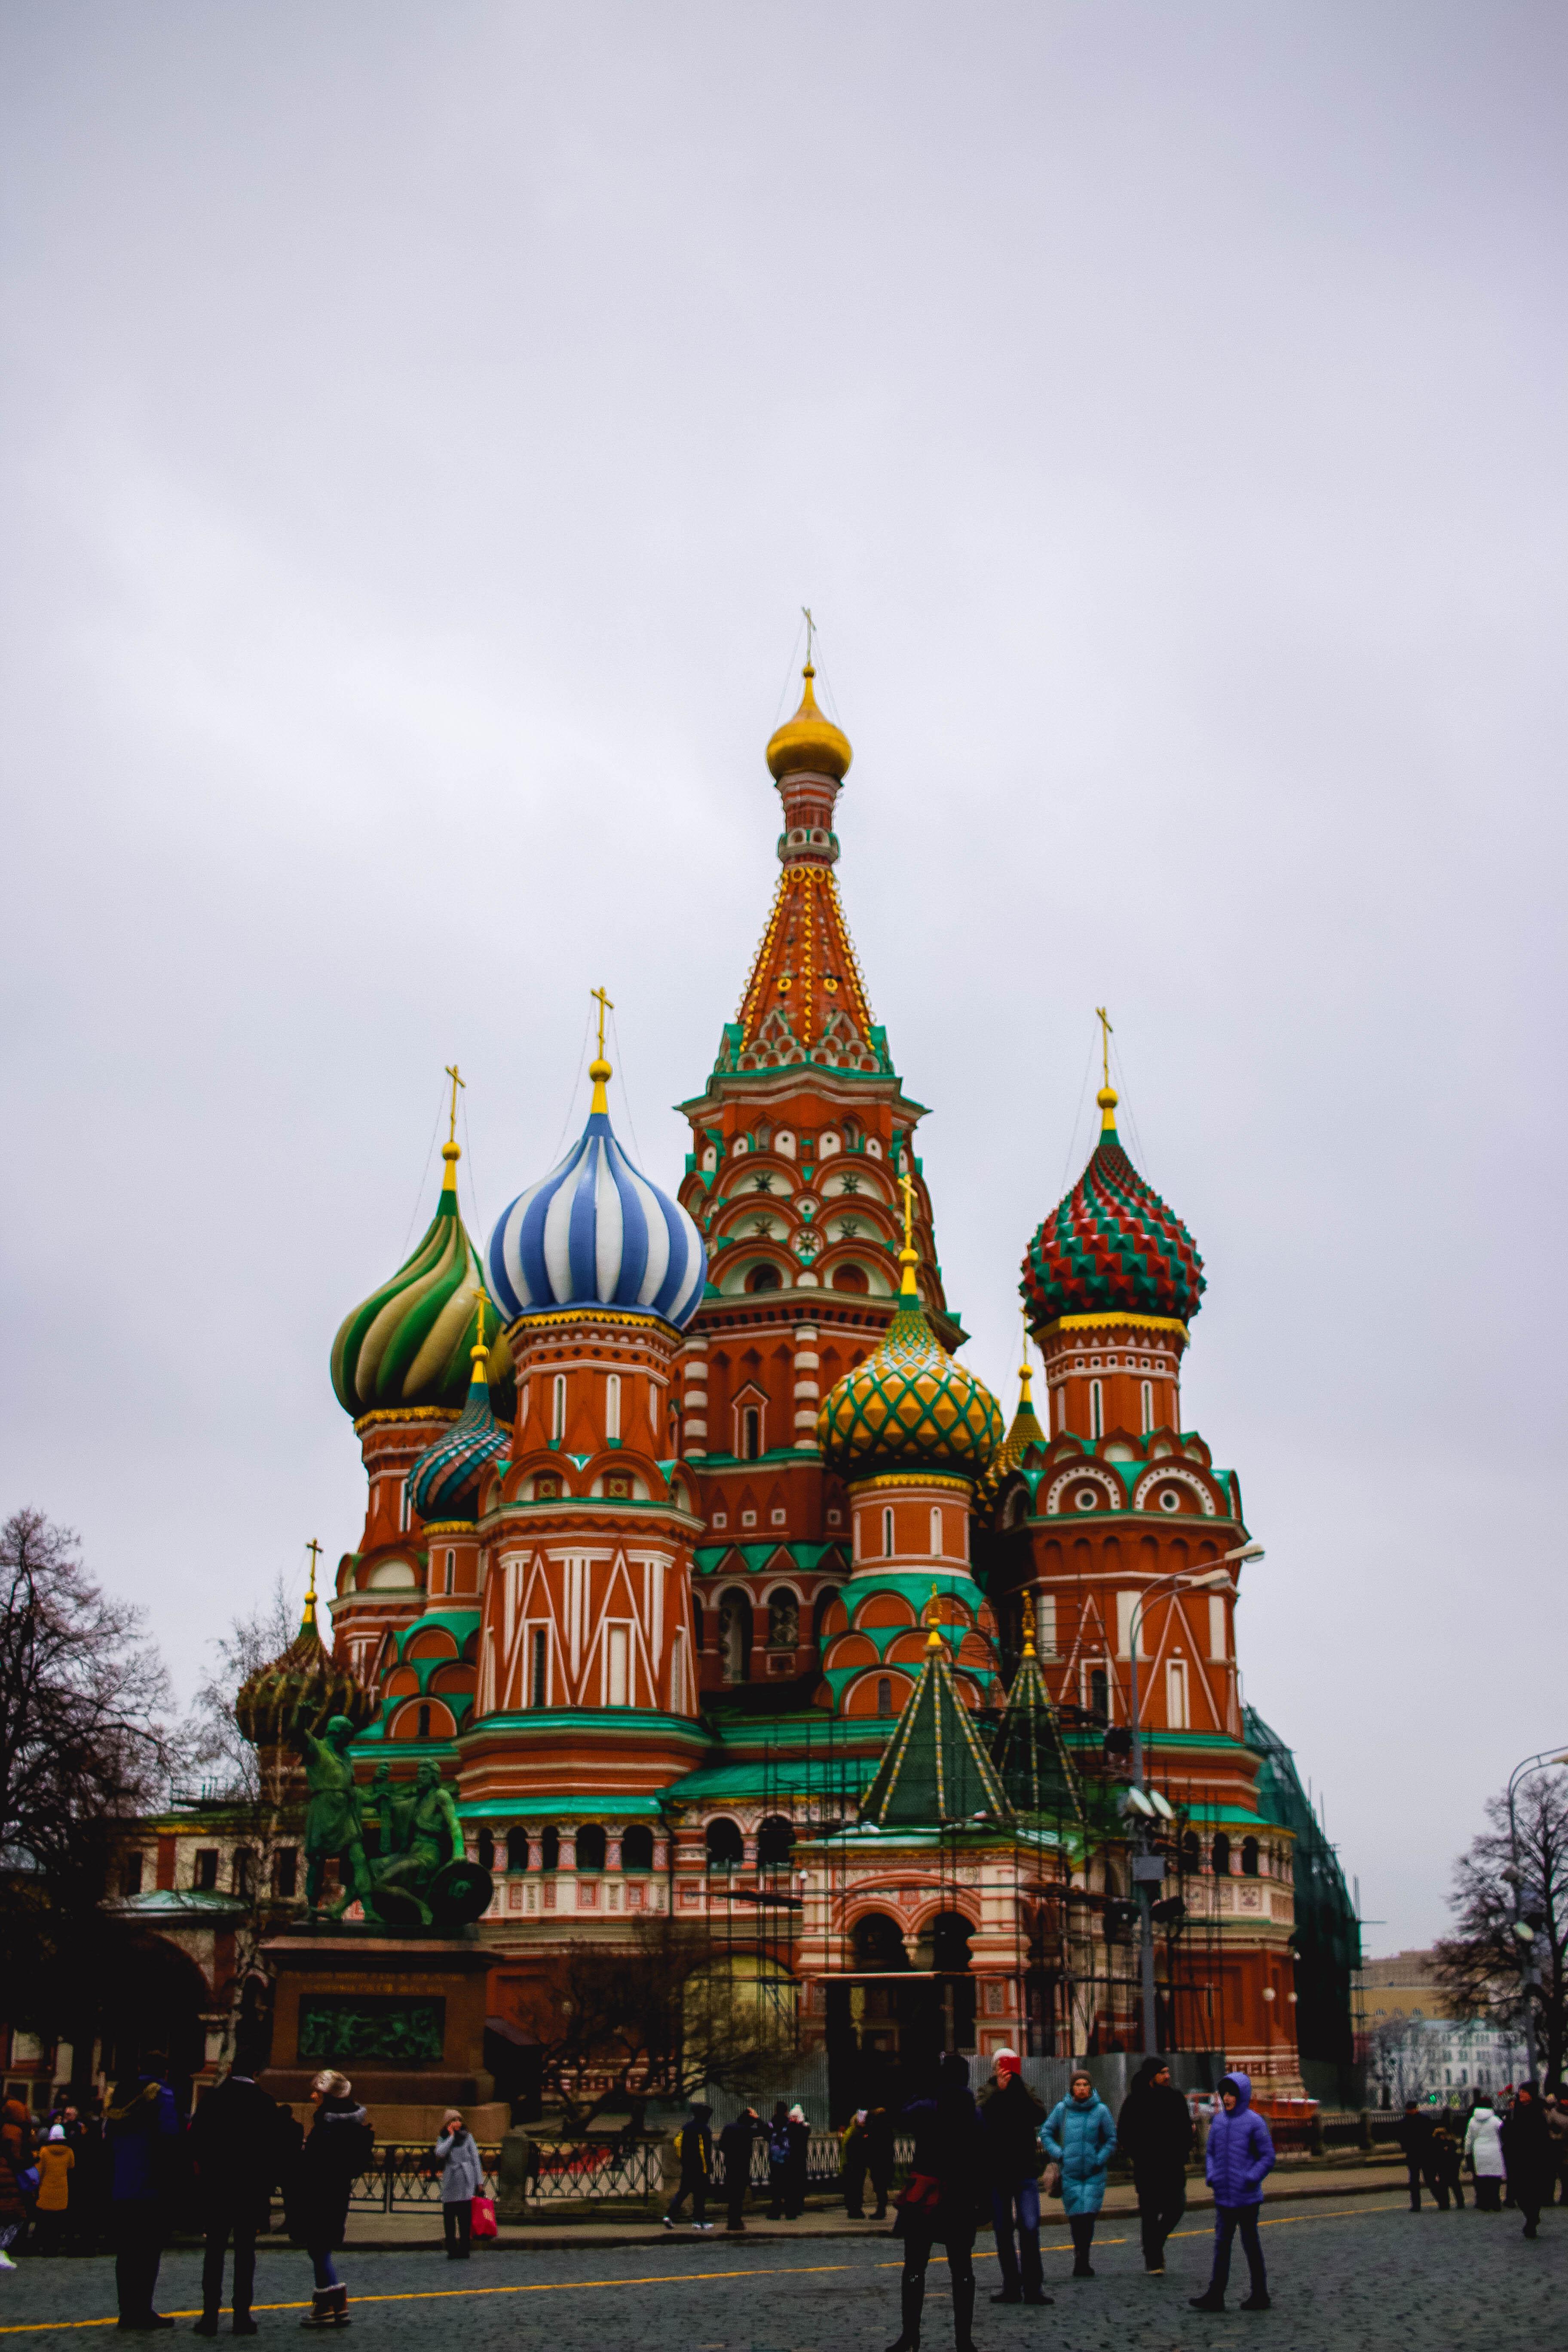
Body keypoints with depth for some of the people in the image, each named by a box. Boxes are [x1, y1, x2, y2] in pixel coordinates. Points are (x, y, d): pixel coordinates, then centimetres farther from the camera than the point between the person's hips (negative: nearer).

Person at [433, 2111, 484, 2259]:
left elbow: (476, 2159, 7)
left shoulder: (468, 2137, 9)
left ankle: (464, 2251, -1)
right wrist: (451, 2136, -5)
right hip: (450, 2184, 1)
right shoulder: (443, 2140, 11)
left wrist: (480, 2182, 2)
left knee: (465, 2219, -4)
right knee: (449, 2219, -1)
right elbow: (440, 2153, -11)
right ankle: (452, 2250, 6)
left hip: (466, 2182, -1)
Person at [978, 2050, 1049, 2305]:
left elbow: (1040, 2117, -12)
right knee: (1003, 2231, 6)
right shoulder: (989, 2091, 6)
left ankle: (1033, 2287, -7)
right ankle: (1011, 2286, 14)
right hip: (996, 2172, 1)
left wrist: (1020, 2087, -20)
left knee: (1030, 2228, -10)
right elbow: (983, 2115, -15)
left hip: (1025, 2171, -1)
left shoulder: (1025, 2091, 7)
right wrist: (999, 2090, -26)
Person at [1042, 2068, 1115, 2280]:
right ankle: (1080, 2257, 17)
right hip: (1069, 2173, 1)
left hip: (1094, 2174, -1)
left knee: (1088, 2216, -9)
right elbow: (1045, 2133, 10)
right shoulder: (1062, 2109, 2)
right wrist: (1058, 2155, -1)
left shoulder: (1101, 2110, 0)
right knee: (1075, 2216, 0)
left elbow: (1111, 2139, 8)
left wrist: (1100, 2159, -4)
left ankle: (1083, 2260, -1)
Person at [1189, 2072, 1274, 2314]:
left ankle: (1260, 2294, 17)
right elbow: (1210, 2153, 16)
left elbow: (1268, 2157, -8)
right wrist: (1211, 2175, 0)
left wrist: (1251, 2178, -16)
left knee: (1251, 2244, 6)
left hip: (1247, 2199, -5)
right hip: (1223, 2198, 5)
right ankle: (1215, 2295, 5)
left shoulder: (1254, 2122, -9)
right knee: (1221, 2244, 5)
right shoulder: (1219, 2121, 7)